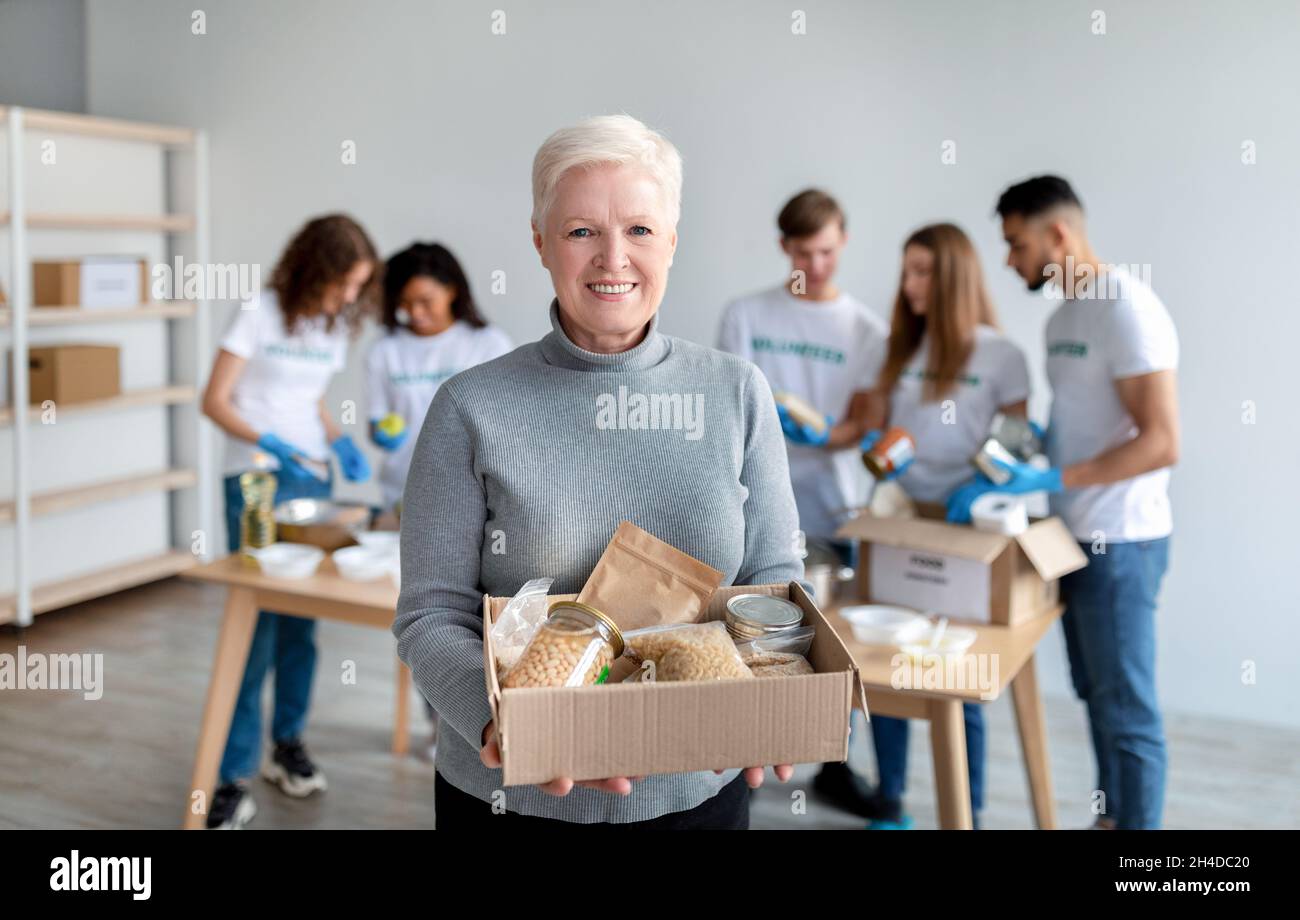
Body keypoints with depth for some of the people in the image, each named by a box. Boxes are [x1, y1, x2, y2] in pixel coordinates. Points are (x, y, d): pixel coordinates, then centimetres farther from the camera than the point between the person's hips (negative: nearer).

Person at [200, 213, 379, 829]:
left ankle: (288, 745, 24)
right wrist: (268, 444, -24)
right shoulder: (259, 315, -7)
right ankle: (233, 776, -1)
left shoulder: (335, 328, 10)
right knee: (255, 625, -8)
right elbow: (215, 401, -9)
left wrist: (339, 442, 0)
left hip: (311, 481, 6)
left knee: (300, 623, 8)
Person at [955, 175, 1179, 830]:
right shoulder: (1062, 317, 12)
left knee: (1125, 708, 1)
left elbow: (1161, 442, -21)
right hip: (1077, 535, 9)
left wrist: (1050, 480, -24)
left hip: (1120, 541, -9)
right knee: (1097, 696, 18)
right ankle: (1110, 817, 32)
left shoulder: (1126, 310, -16)